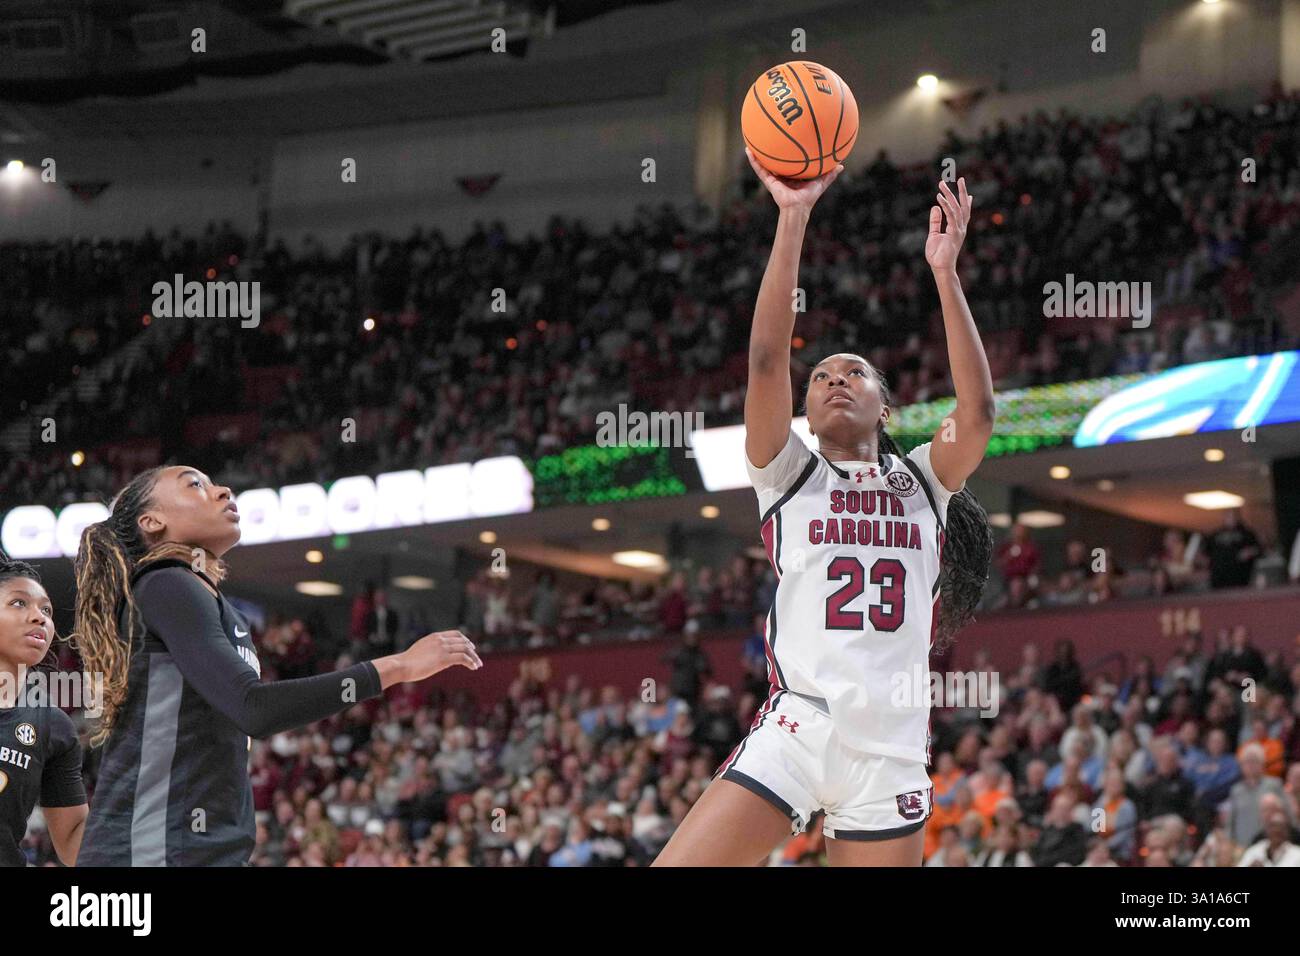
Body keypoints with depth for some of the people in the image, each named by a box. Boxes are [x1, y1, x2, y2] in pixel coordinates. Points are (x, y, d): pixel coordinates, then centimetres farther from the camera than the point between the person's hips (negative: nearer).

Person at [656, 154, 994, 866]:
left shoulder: (922, 481, 15)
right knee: (675, 867, -16)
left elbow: (977, 413, -5)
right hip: (795, 728, -1)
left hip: (893, 747, 1)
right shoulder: (790, 475, 11)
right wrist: (793, 219, -10)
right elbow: (767, 359, -4)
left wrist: (945, 271, -9)